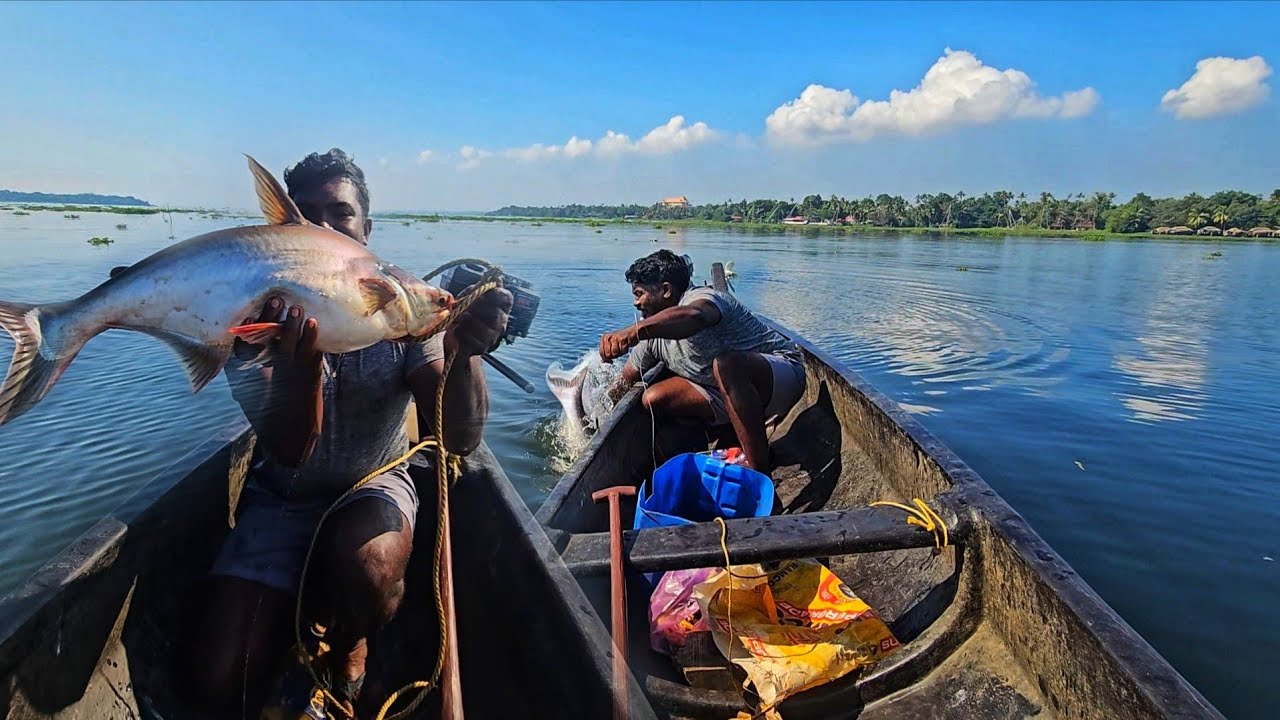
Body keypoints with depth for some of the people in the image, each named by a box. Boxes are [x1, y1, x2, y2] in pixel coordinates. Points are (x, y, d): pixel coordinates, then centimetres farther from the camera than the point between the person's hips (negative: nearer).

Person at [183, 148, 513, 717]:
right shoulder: (260, 313, -13)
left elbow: (460, 440, -25)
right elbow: (288, 450, -26)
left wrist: (464, 352, -46)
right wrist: (300, 357, -46)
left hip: (373, 484, 0)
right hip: (282, 496, 1)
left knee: (366, 562, -36)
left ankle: (346, 650, 1)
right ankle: (291, 632, 24)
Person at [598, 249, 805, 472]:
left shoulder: (700, 298, -21)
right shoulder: (653, 332, 5)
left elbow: (695, 316, -49)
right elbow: (626, 381, 16)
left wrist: (633, 332, -60)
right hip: (731, 395, 9)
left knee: (726, 364, -40)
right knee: (654, 399, -5)